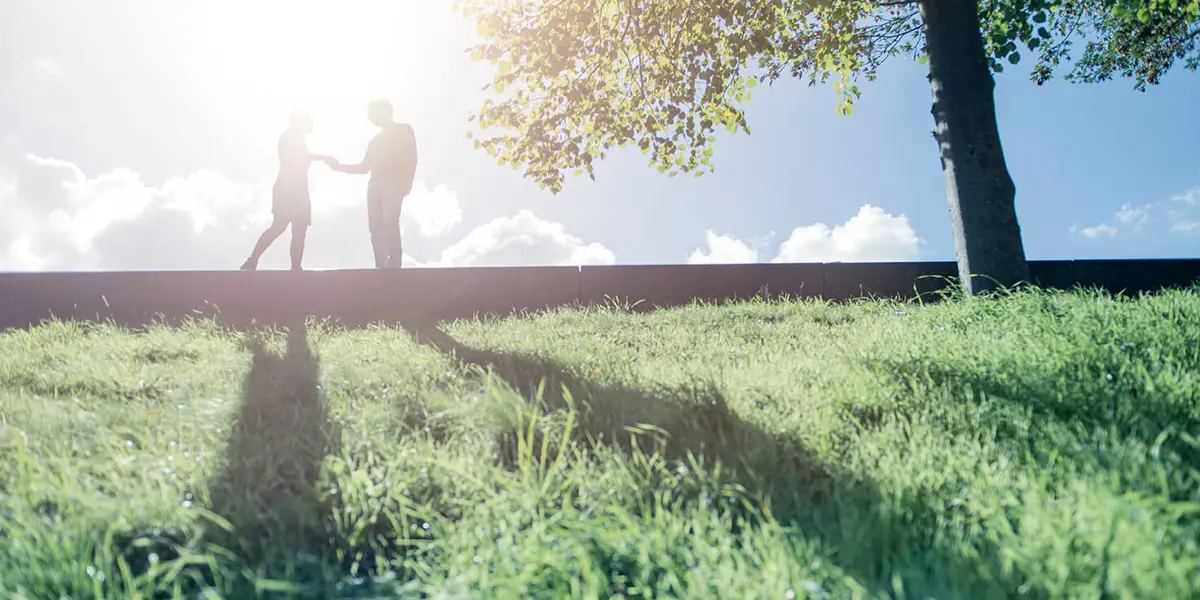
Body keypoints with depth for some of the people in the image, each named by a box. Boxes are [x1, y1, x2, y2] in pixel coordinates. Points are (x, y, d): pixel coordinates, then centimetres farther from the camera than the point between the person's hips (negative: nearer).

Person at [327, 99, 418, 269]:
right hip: (375, 185, 6)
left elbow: (411, 158, -3)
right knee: (376, 227, -6)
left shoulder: (404, 130, 10)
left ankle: (394, 265, -21)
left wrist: (407, 180, -17)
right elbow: (365, 167, 30)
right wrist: (340, 166, 23)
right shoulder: (375, 140, 28)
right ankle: (381, 266, -7)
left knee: (390, 224, -21)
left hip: (393, 184, -6)